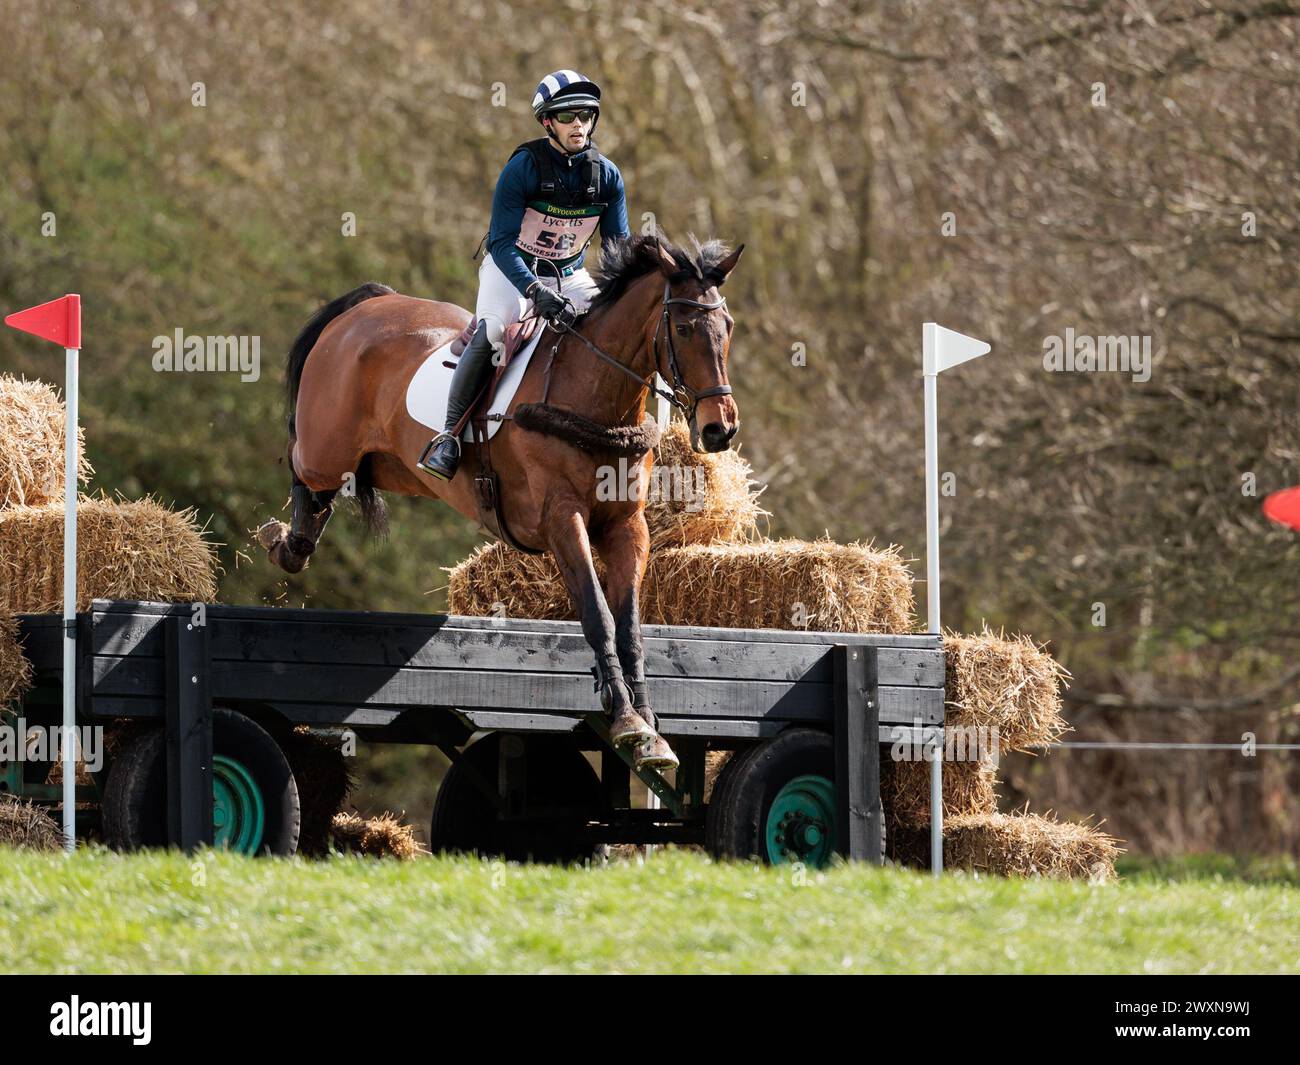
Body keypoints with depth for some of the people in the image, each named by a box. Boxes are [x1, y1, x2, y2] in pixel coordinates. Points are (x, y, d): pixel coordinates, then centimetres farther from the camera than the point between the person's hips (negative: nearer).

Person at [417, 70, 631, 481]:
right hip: (511, 268, -5)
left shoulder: (607, 176, -7)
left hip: (569, 275, 5)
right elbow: (502, 243, -26)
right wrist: (536, 291, -40)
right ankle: (449, 435, -25)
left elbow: (619, 246, 0)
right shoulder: (523, 168, -21)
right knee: (492, 331, -30)